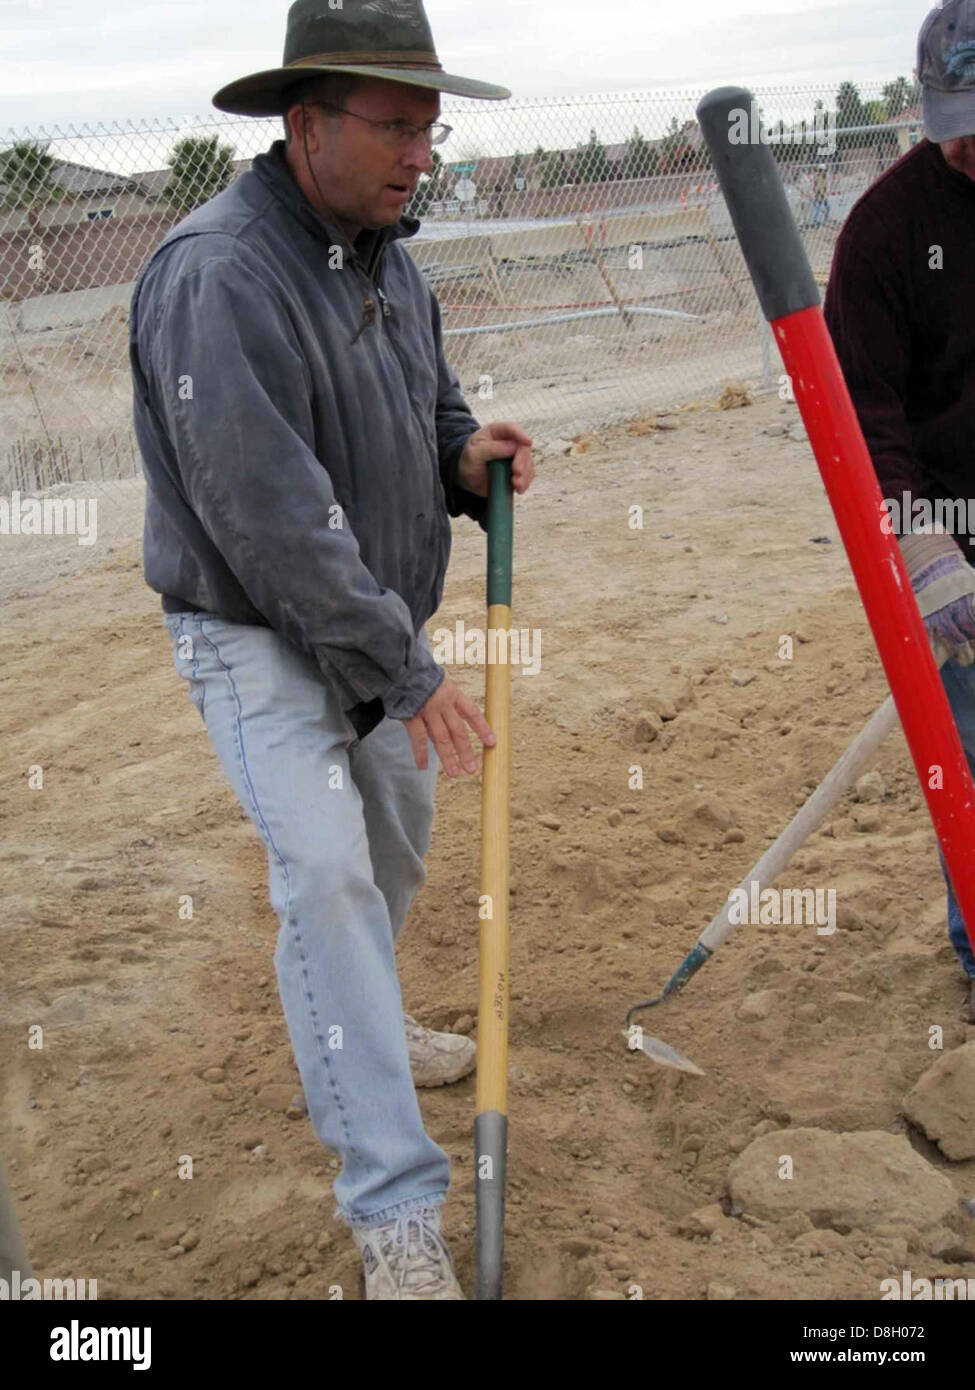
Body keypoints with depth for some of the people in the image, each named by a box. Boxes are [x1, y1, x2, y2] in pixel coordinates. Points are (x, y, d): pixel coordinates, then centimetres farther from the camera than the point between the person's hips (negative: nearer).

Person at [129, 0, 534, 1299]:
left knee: (396, 842, 20)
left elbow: (423, 400, 18)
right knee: (326, 870, -17)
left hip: (377, 619, 9)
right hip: (259, 633, -8)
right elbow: (266, 511, -30)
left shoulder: (386, 255, 3)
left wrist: (466, 449, -8)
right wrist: (403, 672, -27)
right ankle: (396, 1212, -10)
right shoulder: (217, 276, -25)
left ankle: (357, 1024, 48)